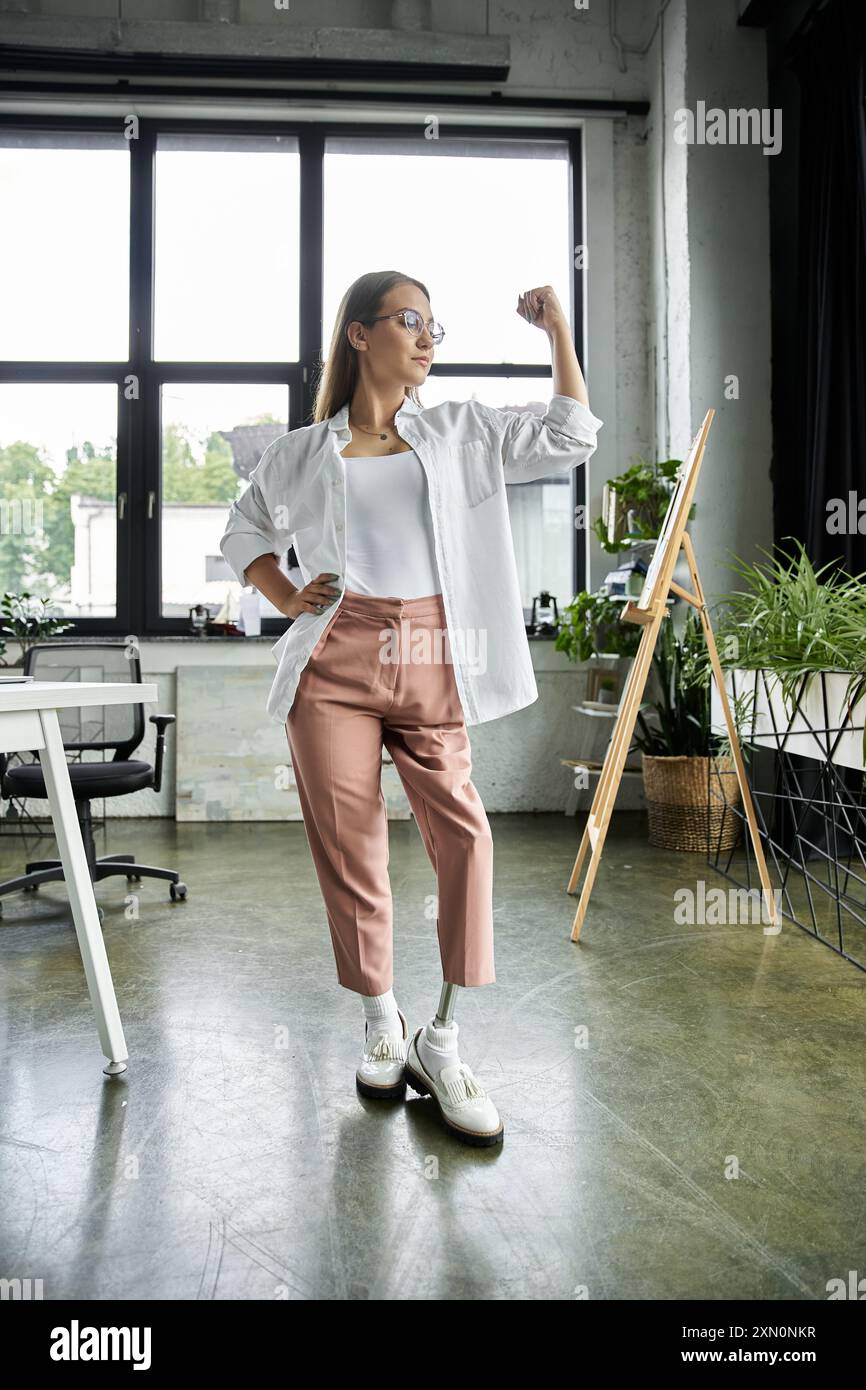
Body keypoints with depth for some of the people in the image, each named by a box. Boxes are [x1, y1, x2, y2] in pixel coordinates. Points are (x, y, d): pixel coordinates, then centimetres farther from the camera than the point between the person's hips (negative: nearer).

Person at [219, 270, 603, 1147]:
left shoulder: (460, 431, 16)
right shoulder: (305, 451, 14)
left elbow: (568, 440, 15)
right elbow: (244, 530, 25)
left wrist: (557, 331, 14)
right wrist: (287, 600, 9)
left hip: (429, 661, 1)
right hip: (334, 662, 0)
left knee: (462, 831, -13)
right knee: (350, 847, 1)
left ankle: (440, 1043, 3)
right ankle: (381, 1024, 21)